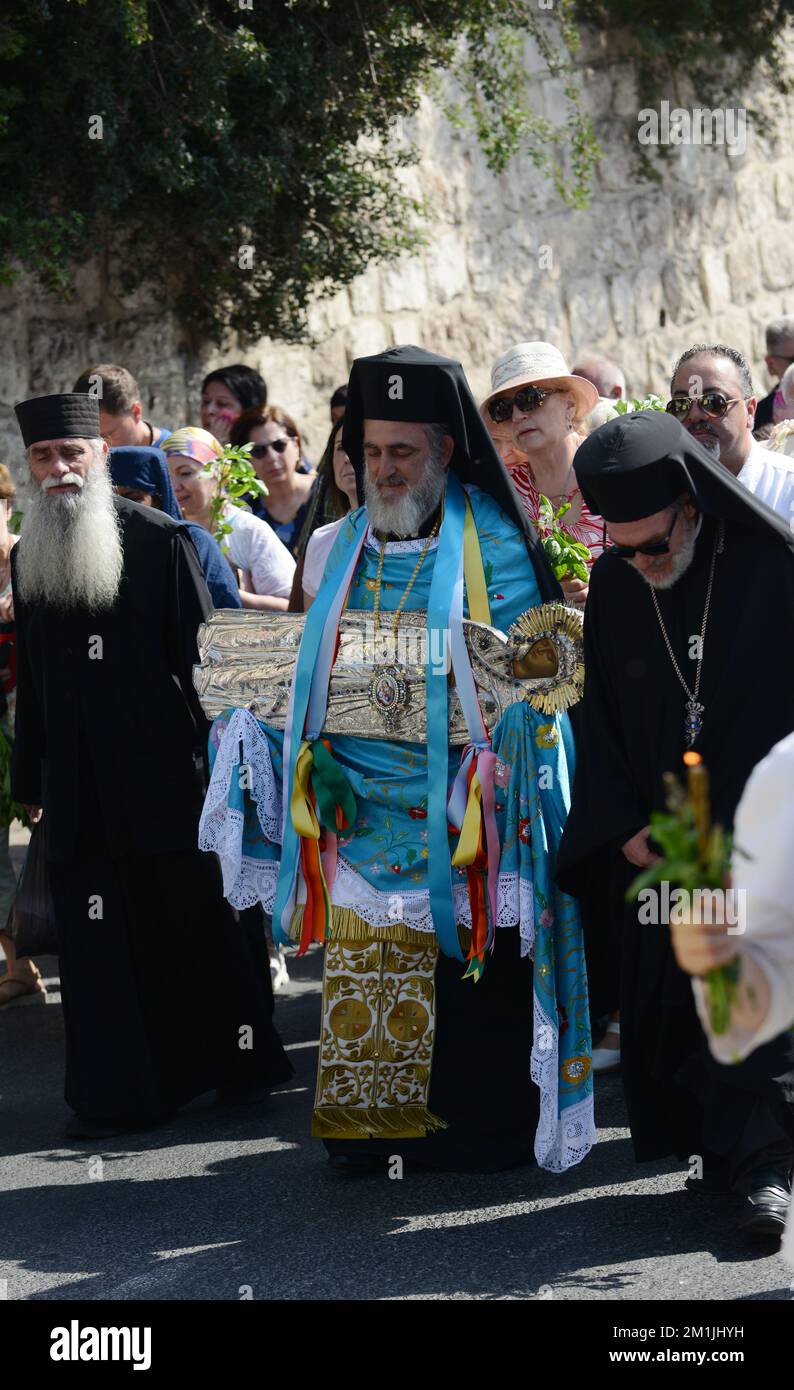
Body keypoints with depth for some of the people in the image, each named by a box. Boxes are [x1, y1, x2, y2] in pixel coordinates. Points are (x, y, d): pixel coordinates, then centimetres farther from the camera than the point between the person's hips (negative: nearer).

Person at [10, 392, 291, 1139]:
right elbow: (30, 678, 13)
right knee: (98, 936, 3)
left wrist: (219, 760, -9)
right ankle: (115, 1093, 11)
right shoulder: (29, 557, 9)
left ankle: (239, 1062, 24)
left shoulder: (160, 539, -5)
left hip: (166, 770, -3)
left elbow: (203, 655, -5)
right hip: (79, 783, 4)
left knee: (198, 918, 7)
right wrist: (30, 781, 13)